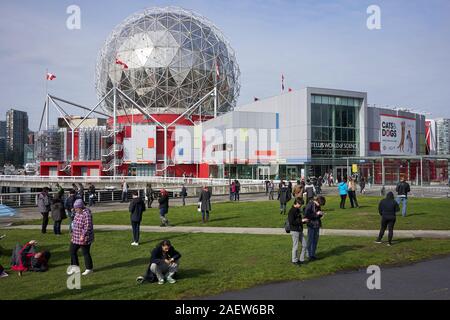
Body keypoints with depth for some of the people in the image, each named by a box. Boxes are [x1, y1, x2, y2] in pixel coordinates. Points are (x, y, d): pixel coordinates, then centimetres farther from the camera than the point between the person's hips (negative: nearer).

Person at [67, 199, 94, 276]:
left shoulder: (86, 214, -23)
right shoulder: (78, 212, 6)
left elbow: (88, 226, -25)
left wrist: (83, 236, -27)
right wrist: (73, 235, 21)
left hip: (84, 238, -9)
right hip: (76, 237, 9)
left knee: (85, 253, 3)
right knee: (72, 251, 13)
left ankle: (89, 269, 19)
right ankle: (75, 267, 27)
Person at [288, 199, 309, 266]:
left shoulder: (298, 210, 12)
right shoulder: (292, 211, -15)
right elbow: (291, 222, -22)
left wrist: (304, 221, 4)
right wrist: (301, 221, -19)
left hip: (300, 230, 9)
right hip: (294, 231, -9)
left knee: (304, 245, 9)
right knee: (295, 246, 0)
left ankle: (301, 259, 20)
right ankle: (294, 260, 14)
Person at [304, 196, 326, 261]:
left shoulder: (318, 206, 7)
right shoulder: (309, 205, -15)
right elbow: (306, 215, -21)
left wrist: (321, 214, -5)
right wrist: (316, 214, -21)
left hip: (317, 225, 7)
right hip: (311, 225, -7)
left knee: (315, 240, 12)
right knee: (310, 241, 1)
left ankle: (313, 254, 23)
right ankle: (309, 255, 11)